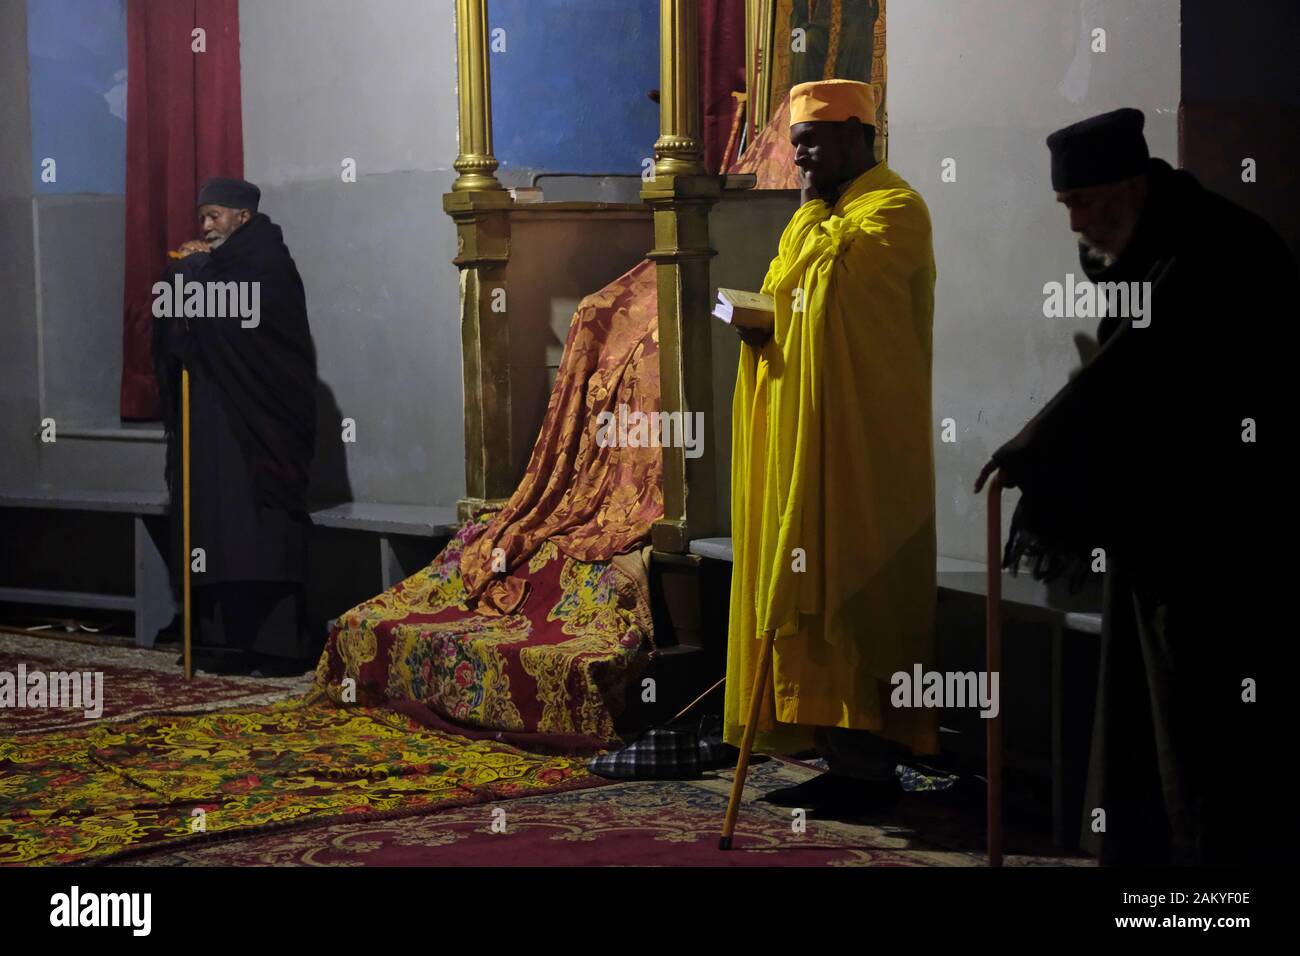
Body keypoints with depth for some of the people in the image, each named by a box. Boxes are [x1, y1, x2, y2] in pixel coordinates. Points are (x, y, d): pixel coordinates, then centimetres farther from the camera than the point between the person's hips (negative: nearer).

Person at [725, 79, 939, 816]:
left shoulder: (895, 206, -7)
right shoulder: (816, 218, 21)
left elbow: (836, 270, -22)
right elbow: (785, 302, 22)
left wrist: (821, 205, -5)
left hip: (859, 444, -9)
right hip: (804, 442, 9)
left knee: (852, 594, -9)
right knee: (816, 594, 6)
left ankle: (870, 767, -5)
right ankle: (845, 758, 10)